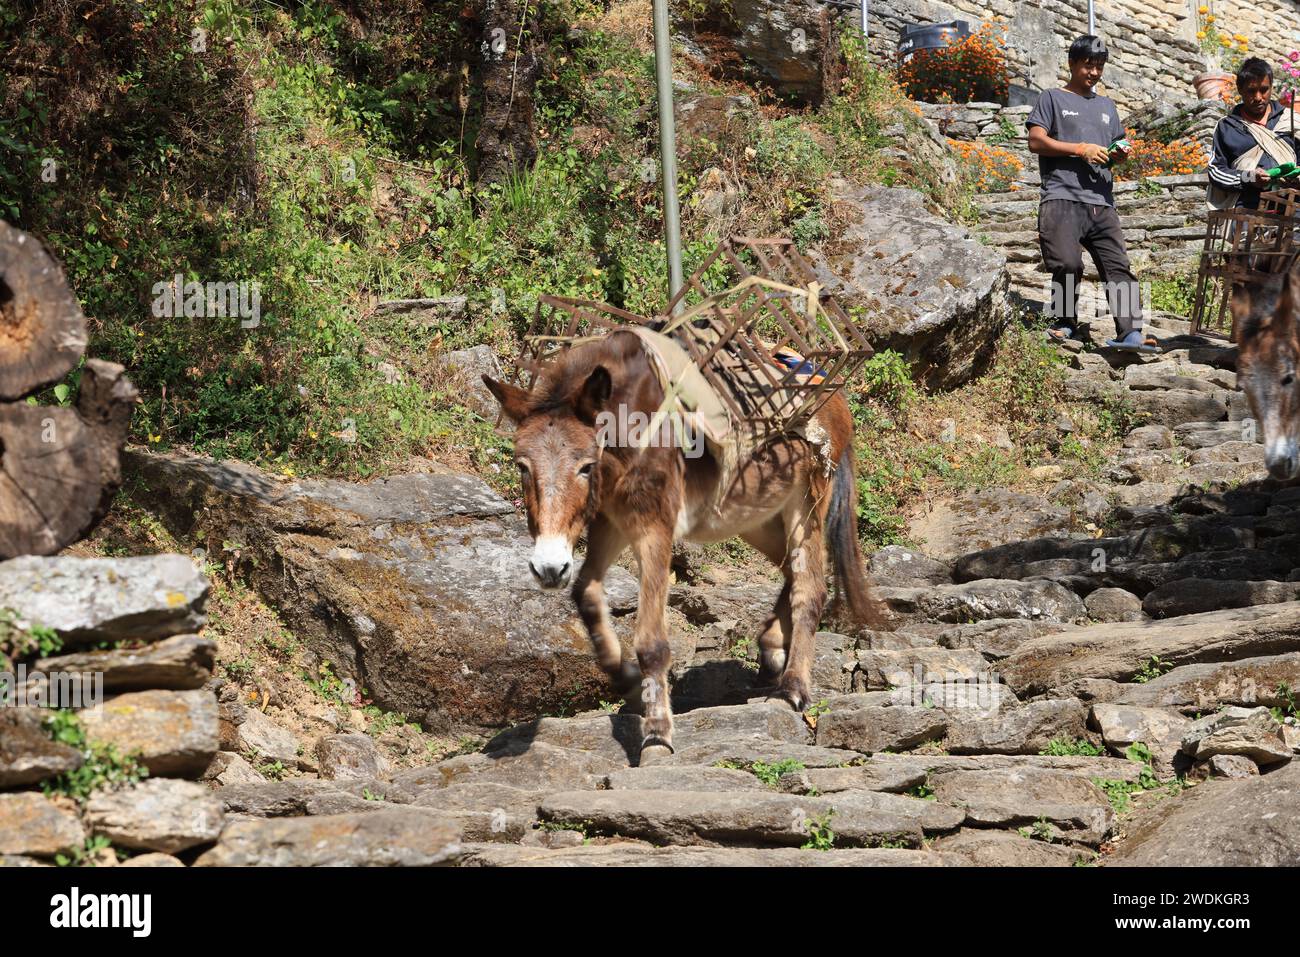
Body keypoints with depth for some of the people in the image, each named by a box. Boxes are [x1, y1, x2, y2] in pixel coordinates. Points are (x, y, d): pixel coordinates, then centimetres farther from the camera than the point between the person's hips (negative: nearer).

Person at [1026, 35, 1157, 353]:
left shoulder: (1107, 106, 27)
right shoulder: (1052, 99, 10)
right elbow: (1036, 141, 0)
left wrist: (1120, 154, 4)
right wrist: (1081, 149, -9)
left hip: (1101, 202, 5)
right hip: (1062, 197, -5)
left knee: (1118, 267, -9)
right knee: (1068, 264, -20)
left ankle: (1130, 333, -16)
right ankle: (1064, 323, 1)